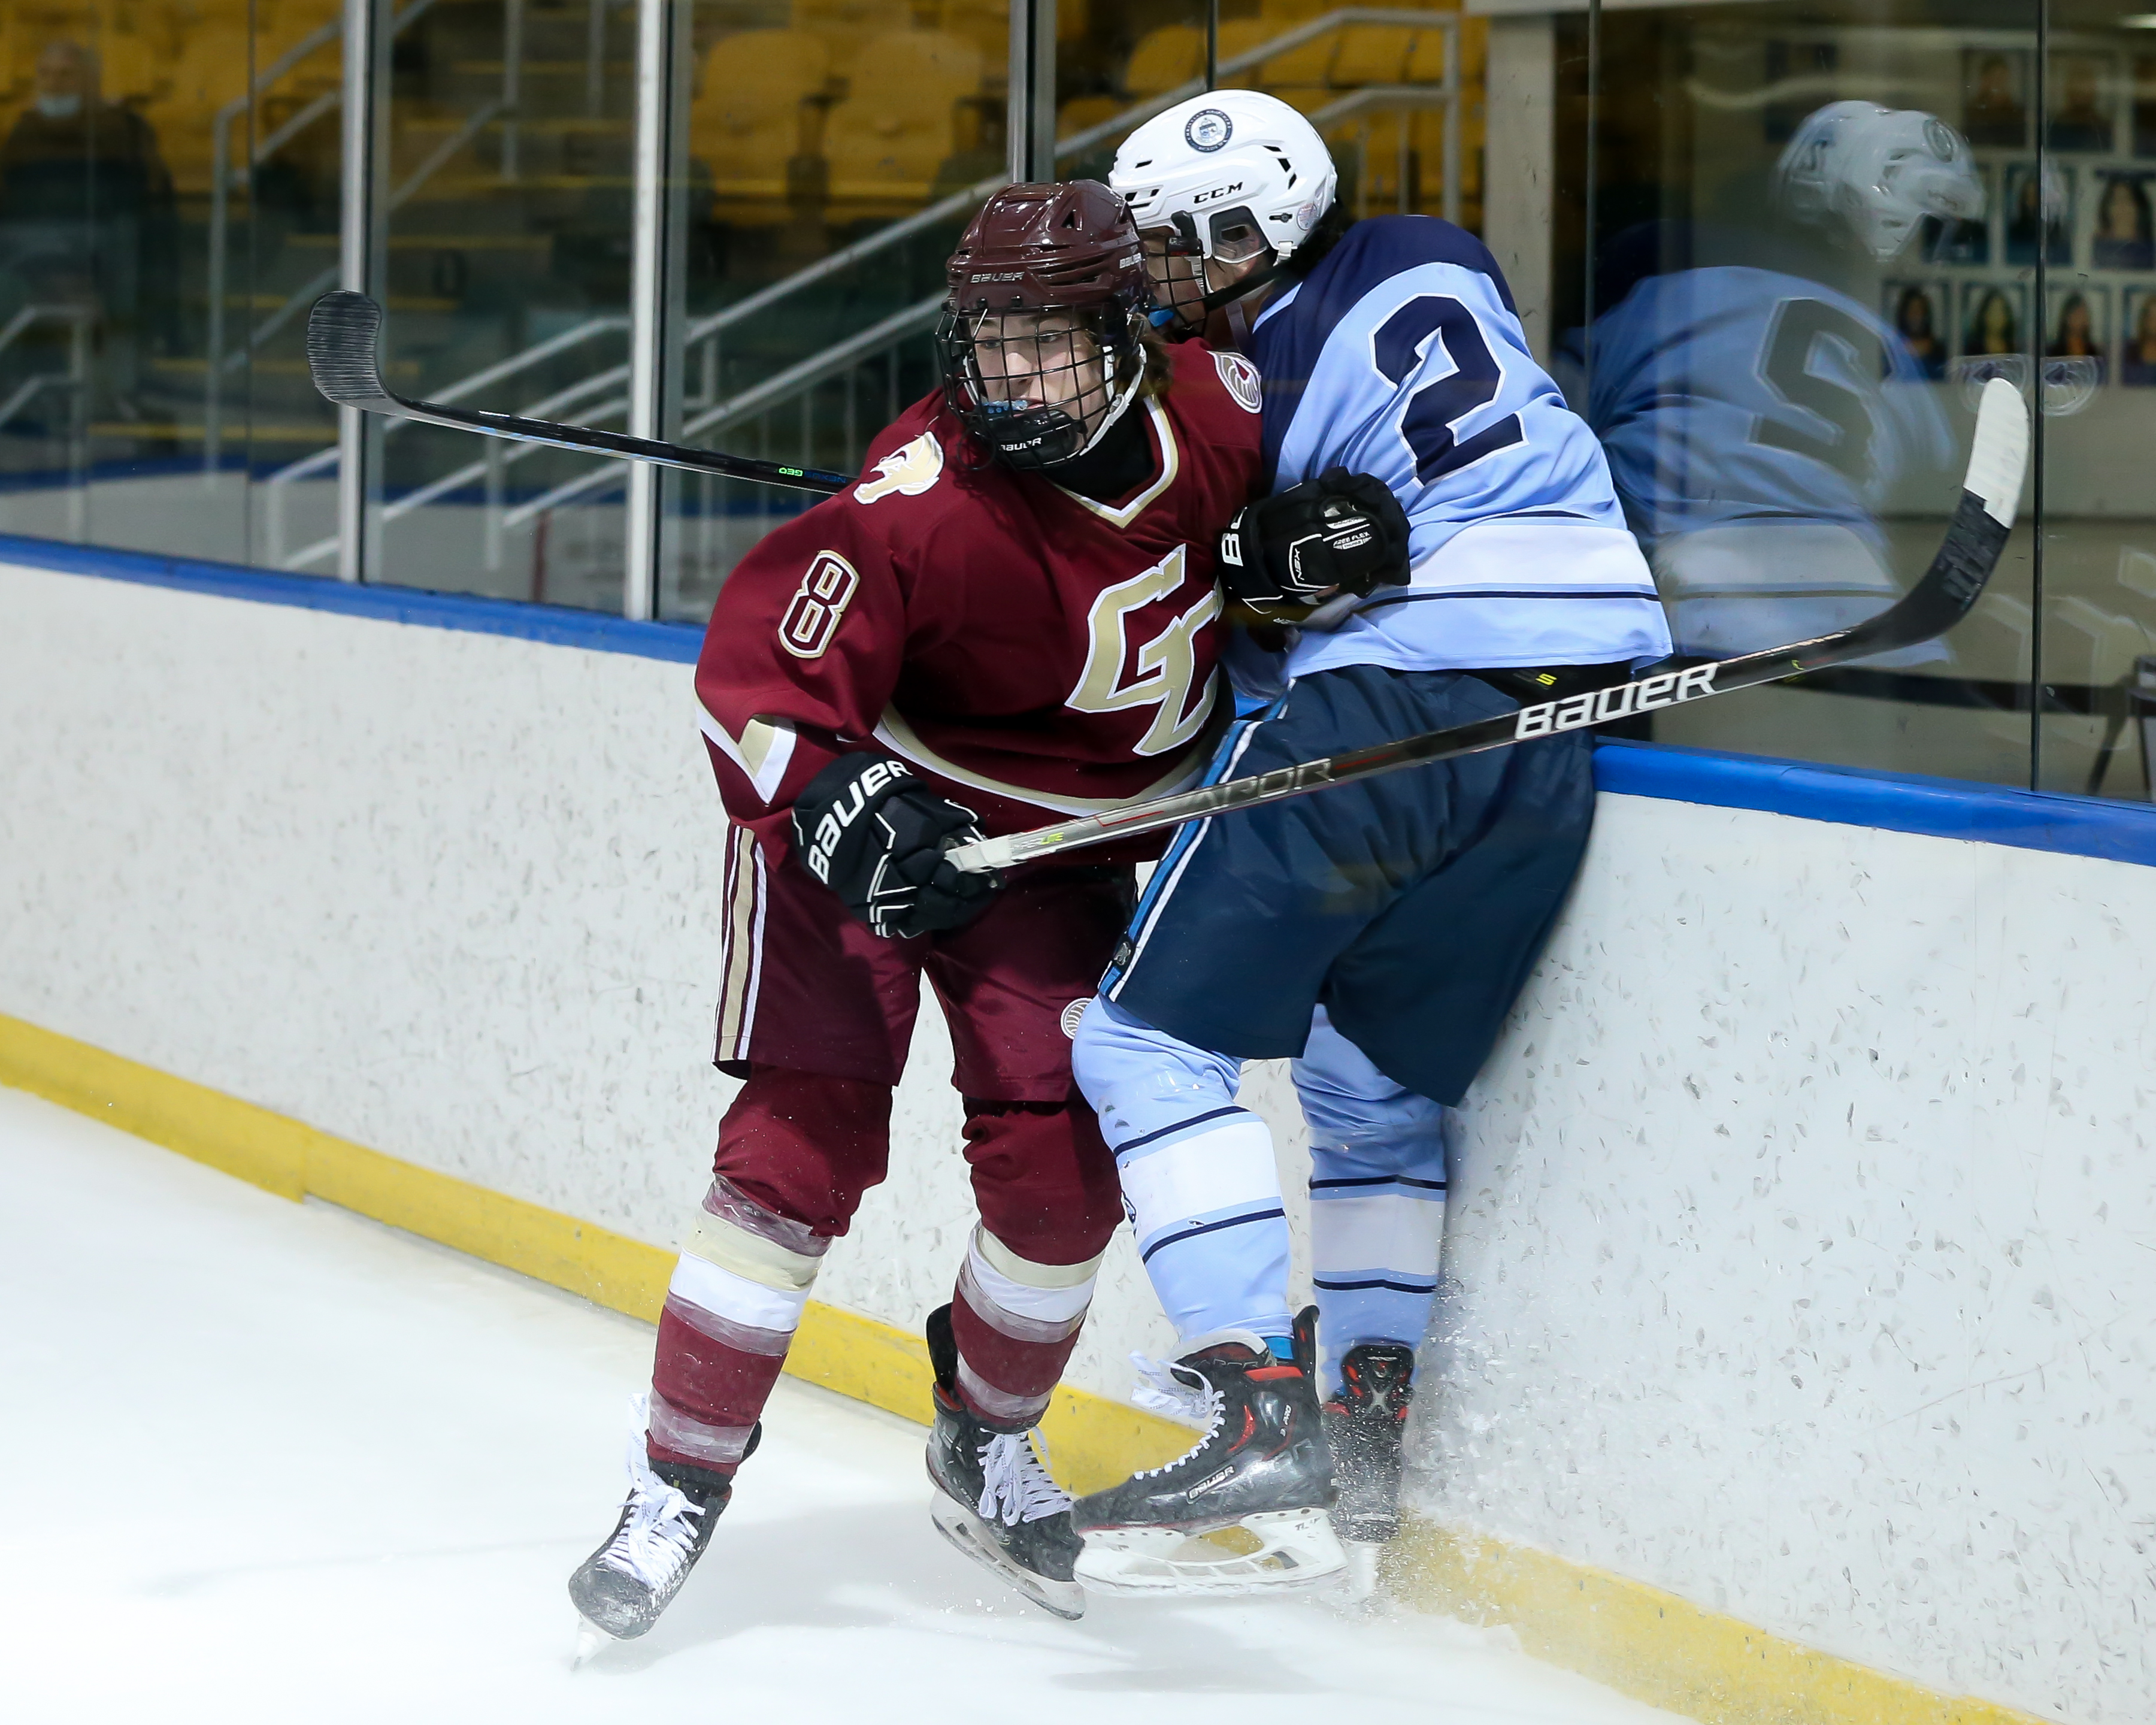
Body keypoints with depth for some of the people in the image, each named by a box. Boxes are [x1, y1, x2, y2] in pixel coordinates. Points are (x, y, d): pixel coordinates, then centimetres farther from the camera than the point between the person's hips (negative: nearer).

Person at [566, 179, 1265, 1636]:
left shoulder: (1214, 410, -12)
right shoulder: (924, 505, -29)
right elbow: (758, 663, -28)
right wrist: (839, 800, -43)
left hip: (1061, 853, 4)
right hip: (862, 818, -4)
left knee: (1060, 1163, -3)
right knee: (806, 1141, -13)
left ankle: (987, 1445, 24)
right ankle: (683, 1478, -1)